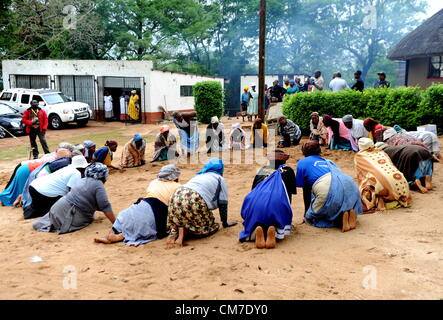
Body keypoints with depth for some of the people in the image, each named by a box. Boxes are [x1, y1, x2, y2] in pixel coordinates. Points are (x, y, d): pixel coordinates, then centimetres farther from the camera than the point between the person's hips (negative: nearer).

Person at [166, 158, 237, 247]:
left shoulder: (199, 175, 36)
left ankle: (174, 230, -5)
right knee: (209, 224, 10)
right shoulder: (220, 179, 20)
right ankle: (184, 231, -12)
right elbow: (223, 204, 15)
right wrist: (225, 223, 25)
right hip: (194, 202, -6)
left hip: (176, 196, 6)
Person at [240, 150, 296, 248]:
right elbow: (290, 195, 26)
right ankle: (277, 230, -16)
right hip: (277, 203, -2)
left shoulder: (262, 170, 30)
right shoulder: (288, 171, 25)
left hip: (254, 203, 3)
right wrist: (287, 213, 41)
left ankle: (255, 230, -11)